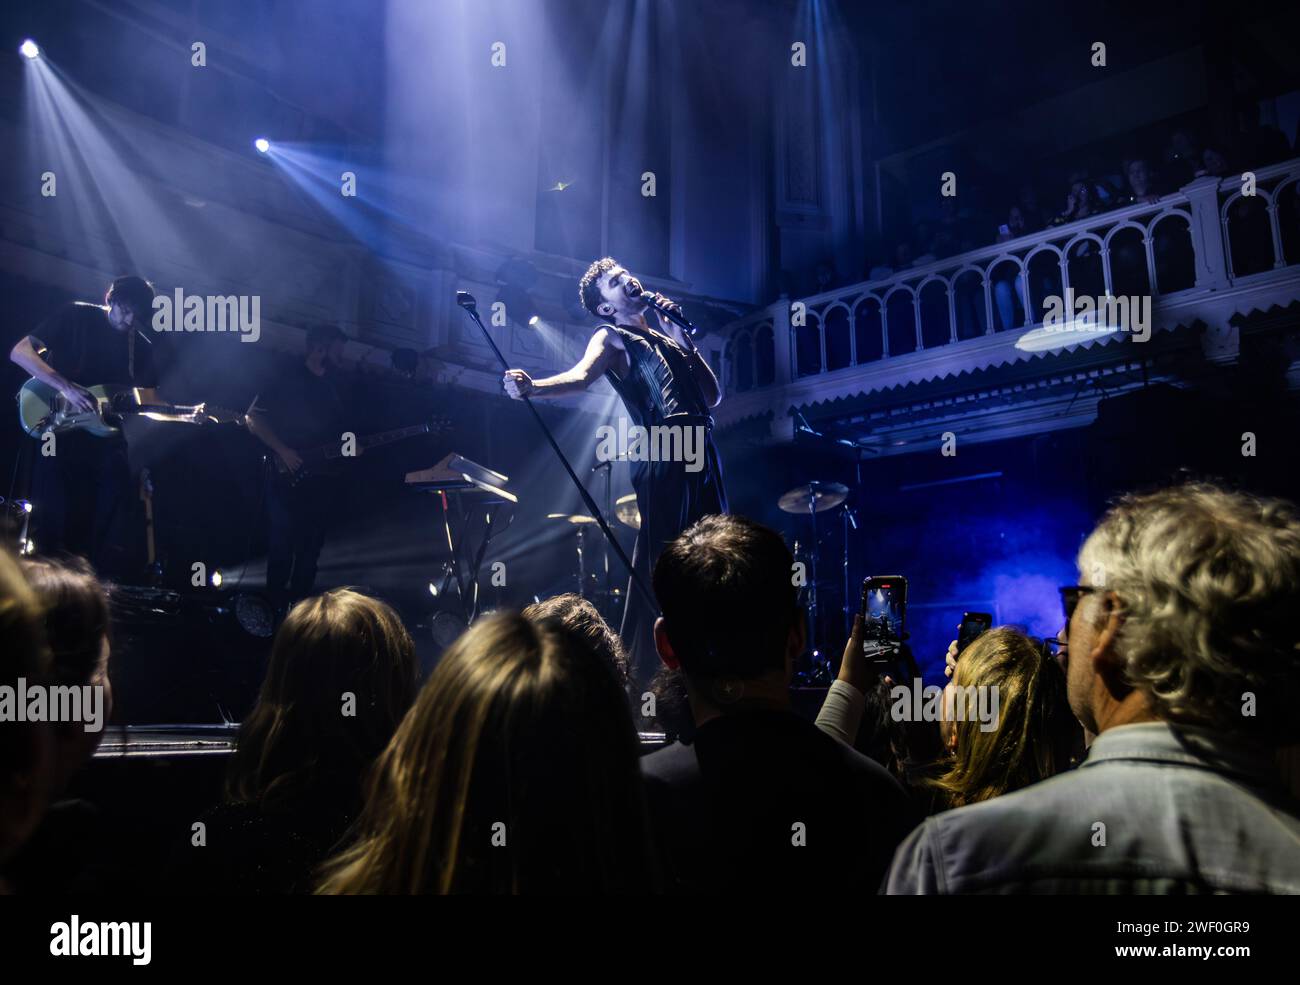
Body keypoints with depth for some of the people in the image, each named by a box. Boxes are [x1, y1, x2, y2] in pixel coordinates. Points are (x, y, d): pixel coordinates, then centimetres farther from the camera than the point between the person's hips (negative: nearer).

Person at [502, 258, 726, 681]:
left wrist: (686, 339, 17)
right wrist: (530, 387, -32)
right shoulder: (612, 338, 9)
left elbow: (712, 396, 22)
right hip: (663, 457, -7)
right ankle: (652, 673, -8)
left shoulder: (668, 334, 28)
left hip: (703, 456, 7)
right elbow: (581, 376, -12)